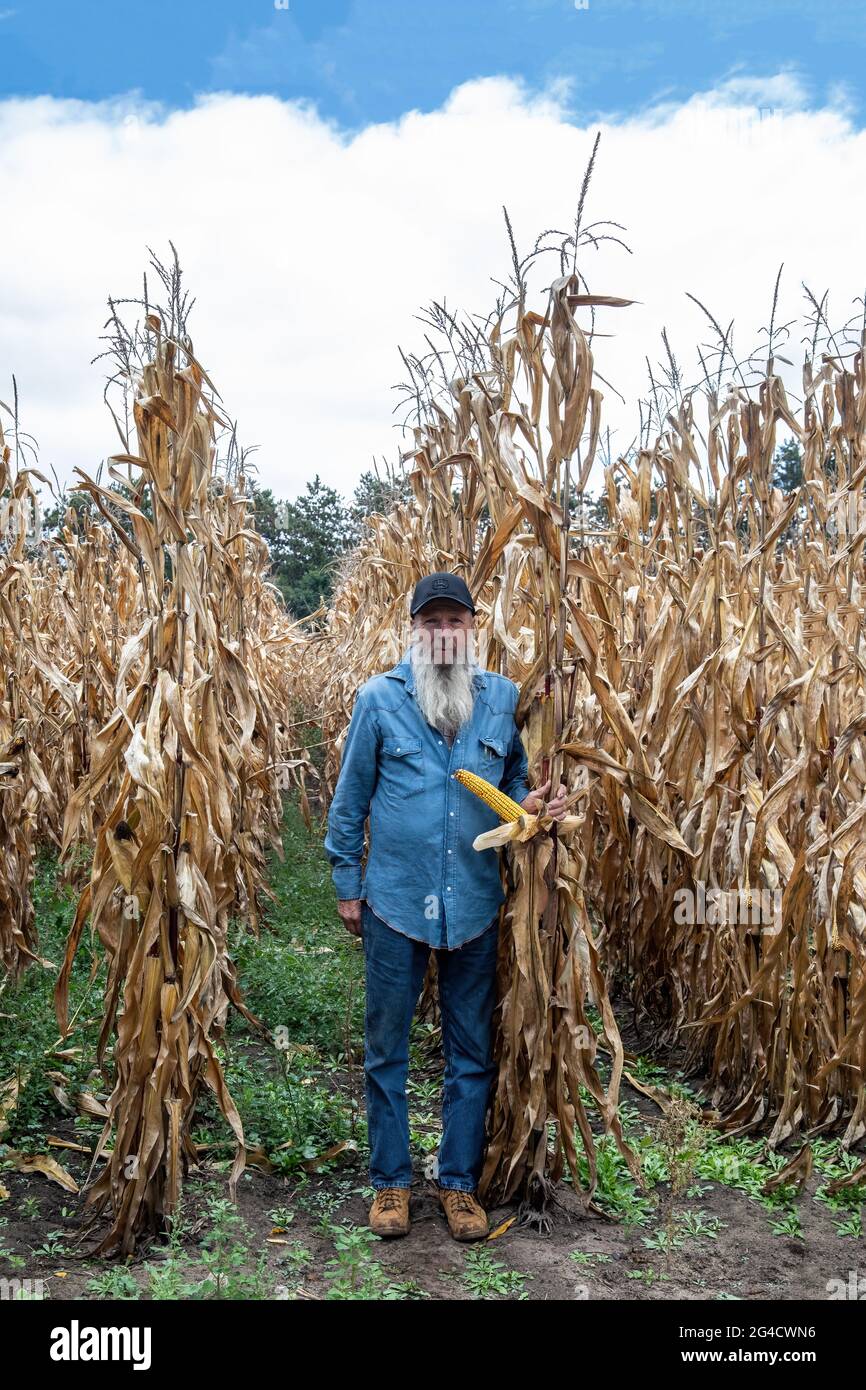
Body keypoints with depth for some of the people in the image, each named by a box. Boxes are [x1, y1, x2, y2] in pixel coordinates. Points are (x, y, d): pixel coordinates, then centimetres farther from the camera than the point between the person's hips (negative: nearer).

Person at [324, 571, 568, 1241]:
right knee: (387, 1046, 11)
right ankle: (391, 1181, 29)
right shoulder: (379, 697, -4)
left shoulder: (503, 697, 0)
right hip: (395, 899, -1)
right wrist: (347, 883, 2)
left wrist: (531, 802, -11)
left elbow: (518, 774, 12)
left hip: (476, 902, 2)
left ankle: (460, 1181, 30)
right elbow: (350, 797, 1)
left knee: (472, 1050, 12)